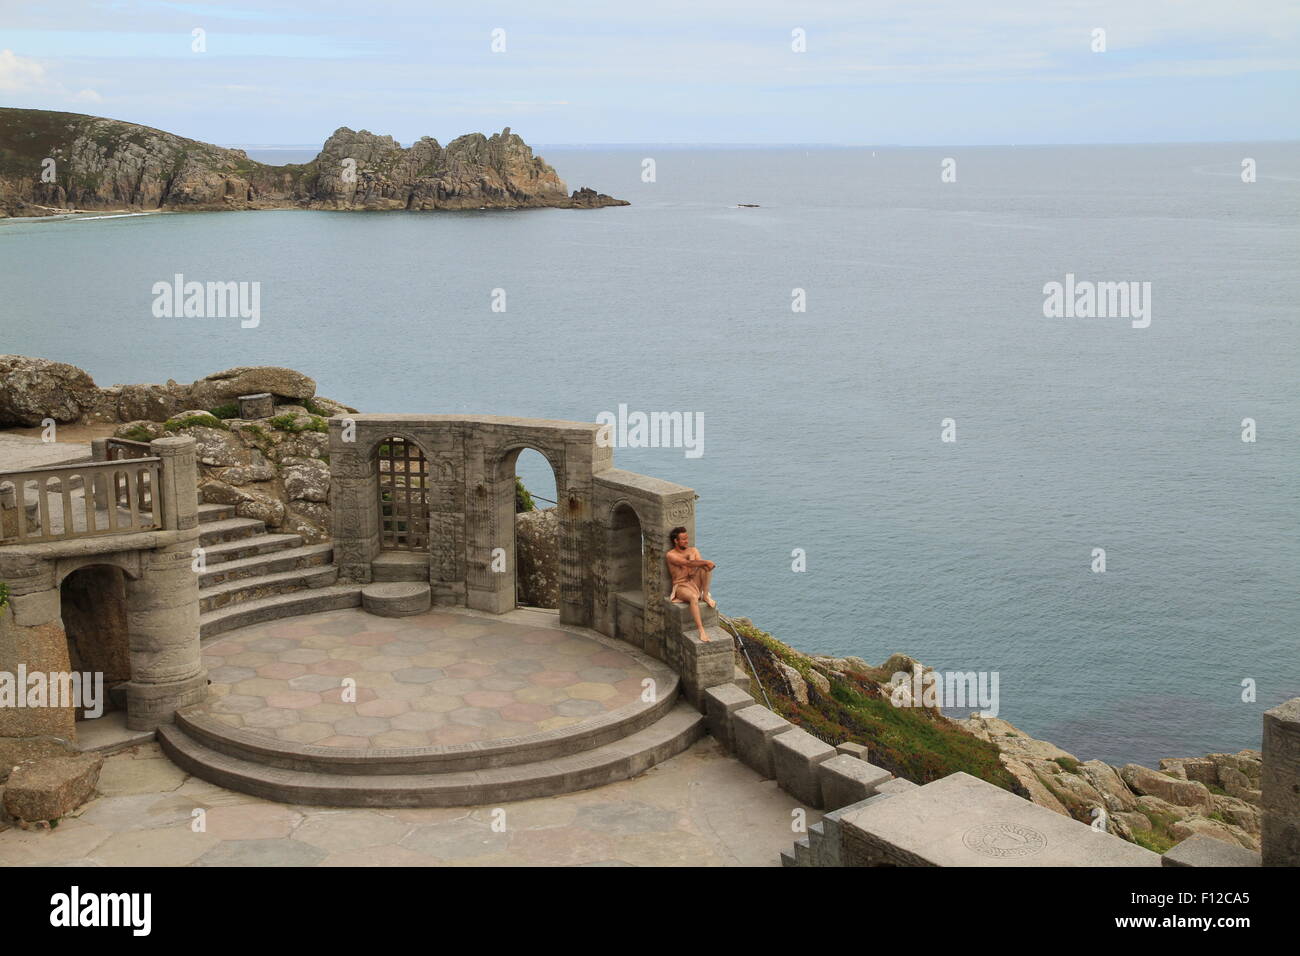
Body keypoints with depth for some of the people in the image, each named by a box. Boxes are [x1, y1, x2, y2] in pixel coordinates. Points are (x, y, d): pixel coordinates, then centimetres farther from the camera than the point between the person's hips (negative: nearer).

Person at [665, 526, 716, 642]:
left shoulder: (693, 550, 10)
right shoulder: (671, 555, -8)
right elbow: (688, 563, -22)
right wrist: (707, 562, -26)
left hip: (695, 583, 5)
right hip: (681, 587, -5)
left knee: (705, 567, -24)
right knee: (694, 597, -41)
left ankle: (705, 596, -12)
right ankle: (701, 630, -44)